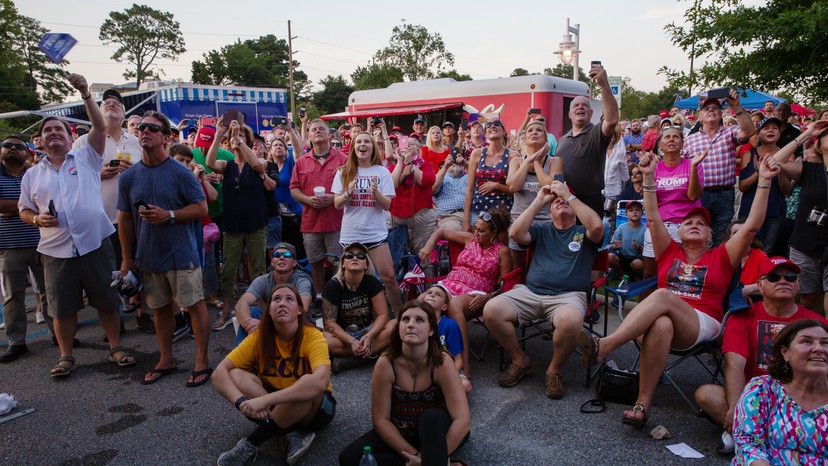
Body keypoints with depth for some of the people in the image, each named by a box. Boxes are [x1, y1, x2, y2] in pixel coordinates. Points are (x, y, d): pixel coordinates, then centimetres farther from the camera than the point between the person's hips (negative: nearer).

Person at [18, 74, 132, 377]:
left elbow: (100, 126, -8)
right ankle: (66, 356, 25)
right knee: (62, 308, 9)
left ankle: (116, 347, 22)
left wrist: (85, 94, -16)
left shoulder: (86, 157, 4)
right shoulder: (32, 175, 12)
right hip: (55, 252, 3)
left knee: (107, 301, 7)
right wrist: (38, 219, -6)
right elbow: (24, 211, 16)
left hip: (95, 245, -2)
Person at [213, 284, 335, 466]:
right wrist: (242, 402, -37)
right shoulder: (259, 337, -12)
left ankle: (251, 444, -20)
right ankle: (293, 434, -21)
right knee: (235, 375, -20)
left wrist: (264, 400, -45)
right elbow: (219, 373, -17)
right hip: (277, 409, 4)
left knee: (307, 387, -37)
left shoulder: (312, 337, -24)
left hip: (315, 408, -3)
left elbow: (319, 382, -42)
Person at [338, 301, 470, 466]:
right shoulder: (386, 364, -20)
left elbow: (462, 420, -28)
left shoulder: (442, 363, -25)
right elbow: (381, 419, -14)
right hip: (398, 433, 4)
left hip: (436, 433, -4)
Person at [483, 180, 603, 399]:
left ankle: (554, 369, -8)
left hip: (568, 296, -2)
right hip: (529, 292, 3)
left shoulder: (584, 233, 16)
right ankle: (520, 360, 1)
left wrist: (569, 195, -2)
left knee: (570, 321, -39)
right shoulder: (541, 230, 22)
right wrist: (539, 200, 5)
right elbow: (515, 234, 2)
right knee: (491, 310, -23)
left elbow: (597, 226, -9)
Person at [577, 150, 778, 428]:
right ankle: (643, 403, -39)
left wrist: (764, 183, 1)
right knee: (661, 325, -40)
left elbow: (751, 226, 7)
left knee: (662, 295, -35)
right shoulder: (670, 253, 21)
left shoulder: (721, 257, 17)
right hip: (664, 318, 2)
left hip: (702, 323, -1)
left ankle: (603, 347, -47)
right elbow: (653, 218, 10)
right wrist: (648, 177, 1)